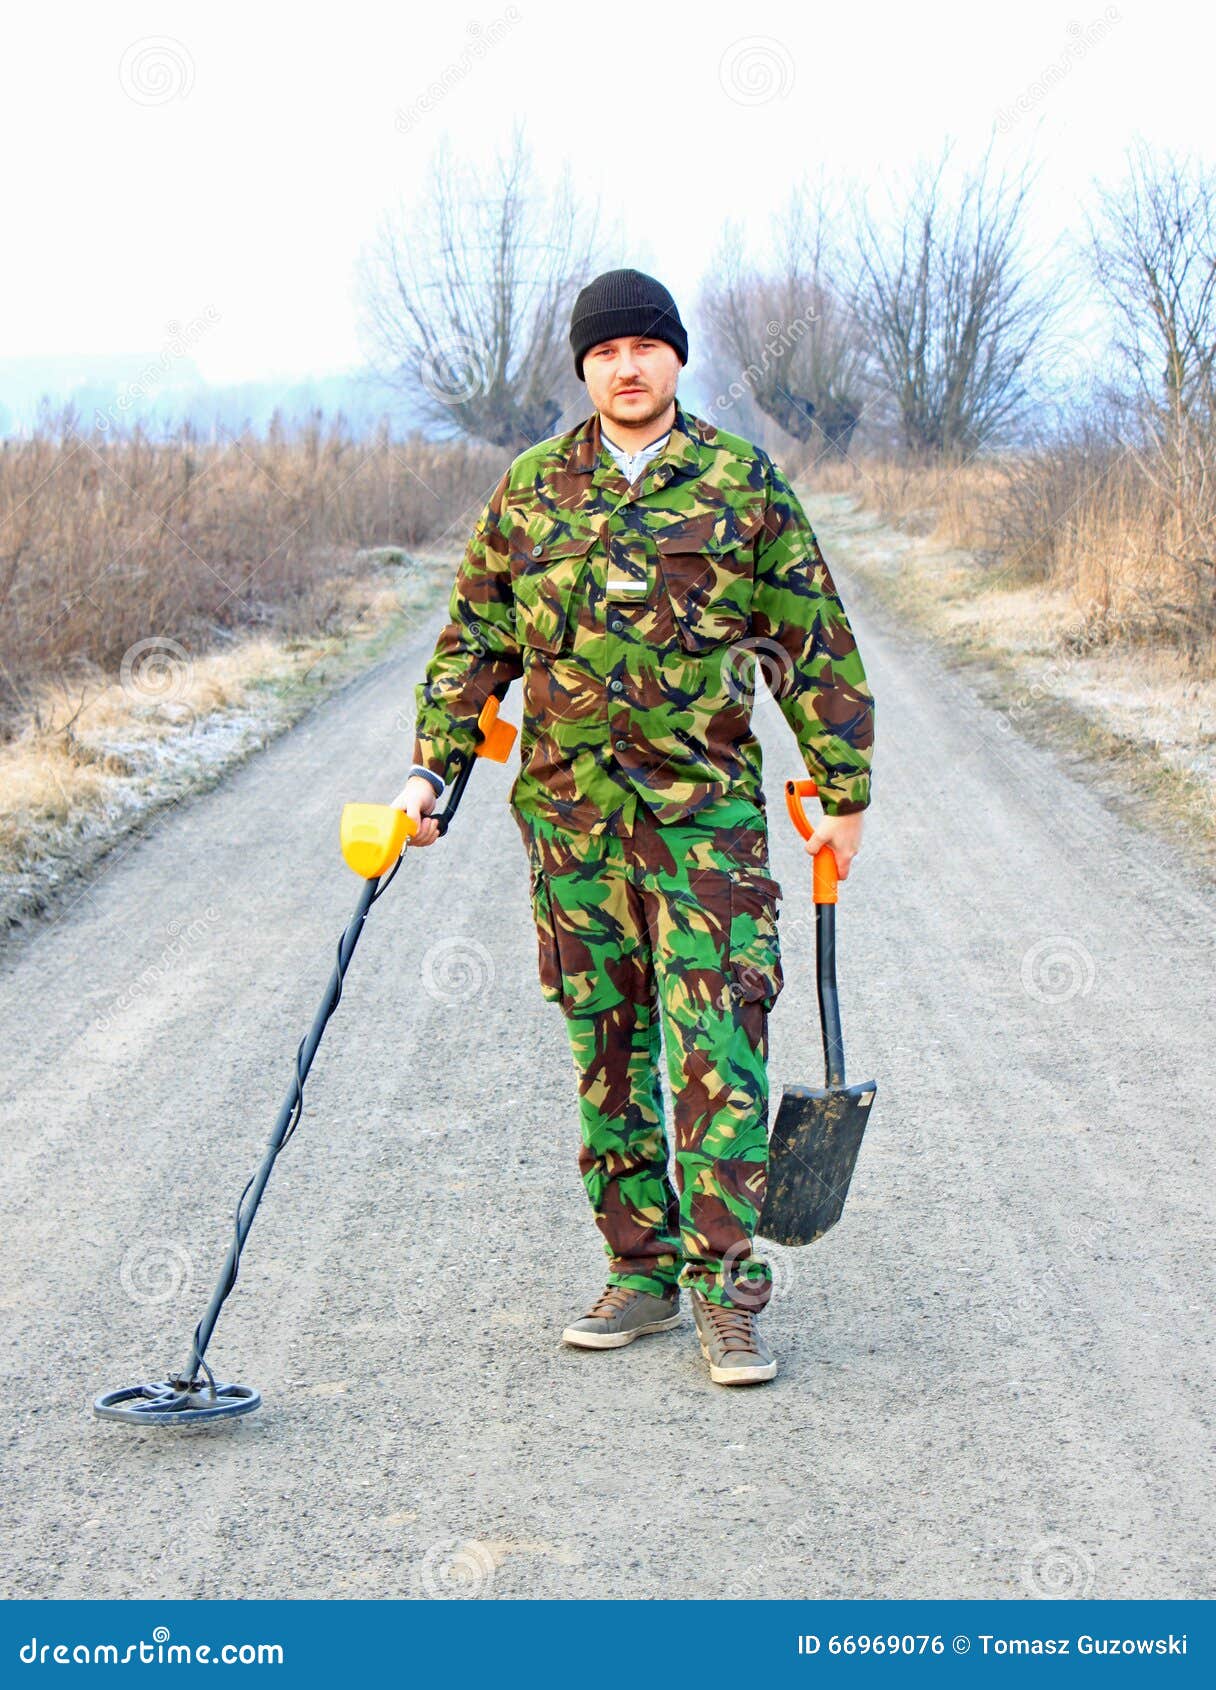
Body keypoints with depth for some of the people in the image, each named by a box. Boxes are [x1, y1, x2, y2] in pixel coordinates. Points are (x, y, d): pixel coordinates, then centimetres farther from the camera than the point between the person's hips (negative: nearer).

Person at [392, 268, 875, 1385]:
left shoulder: (744, 482, 2)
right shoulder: (531, 489, 8)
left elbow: (815, 643, 6)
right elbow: (475, 637, 14)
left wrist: (845, 795, 5)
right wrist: (431, 769, 4)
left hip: (705, 803, -3)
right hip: (569, 807, 3)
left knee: (716, 1045, -9)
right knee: (607, 1047, 8)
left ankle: (726, 1290, -5)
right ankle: (641, 1271, 18)